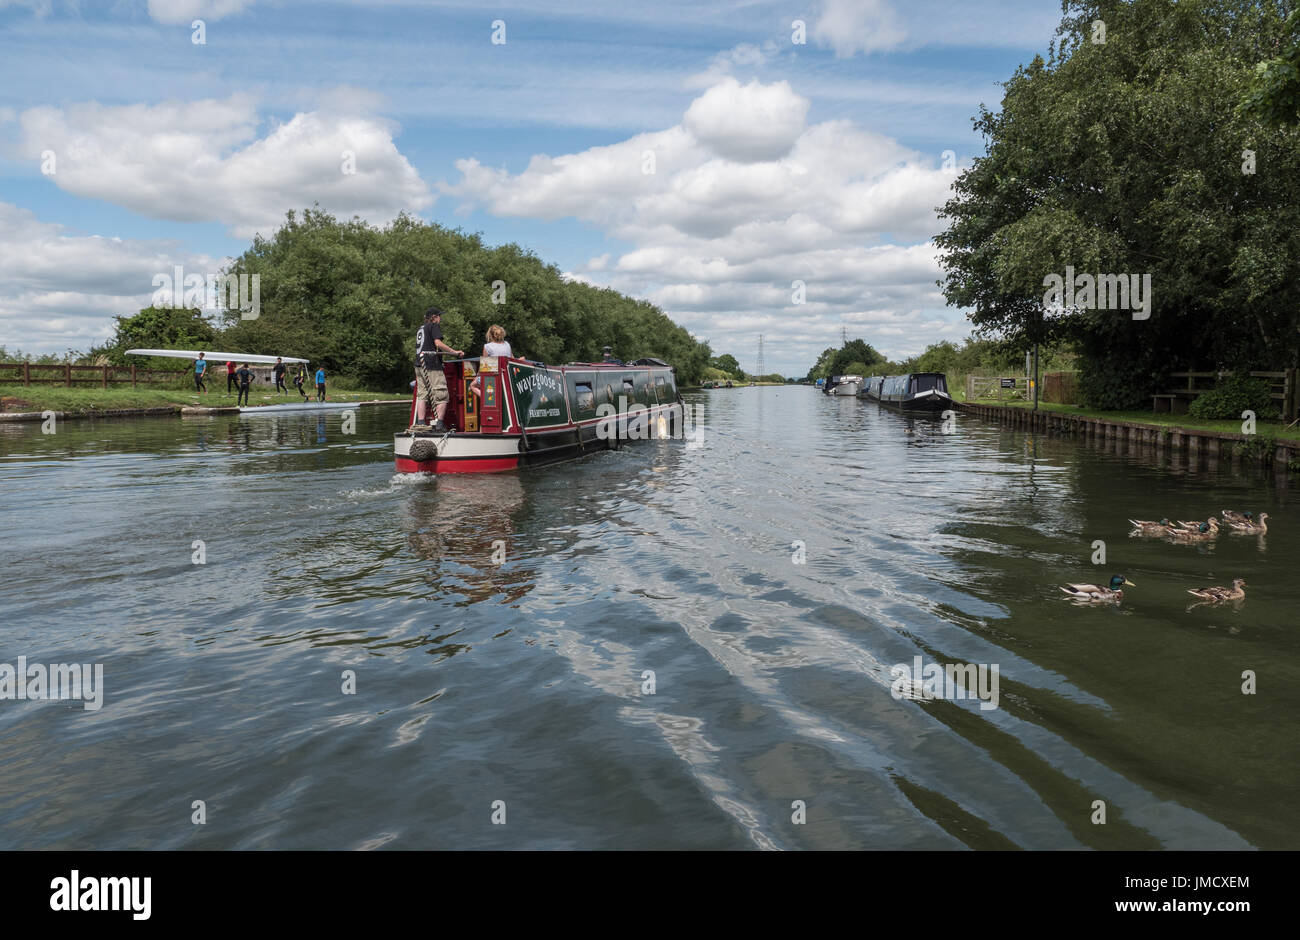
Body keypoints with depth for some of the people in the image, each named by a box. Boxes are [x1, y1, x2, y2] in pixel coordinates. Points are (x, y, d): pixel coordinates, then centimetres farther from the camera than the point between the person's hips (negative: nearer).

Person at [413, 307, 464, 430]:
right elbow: (438, 343, -14)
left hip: (419, 364, 8)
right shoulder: (434, 326, -2)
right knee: (441, 394, -5)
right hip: (432, 364, -8)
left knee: (422, 395, 7)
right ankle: (439, 424, -11)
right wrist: (454, 352, -12)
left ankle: (420, 423, 1)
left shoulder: (420, 329, 22)